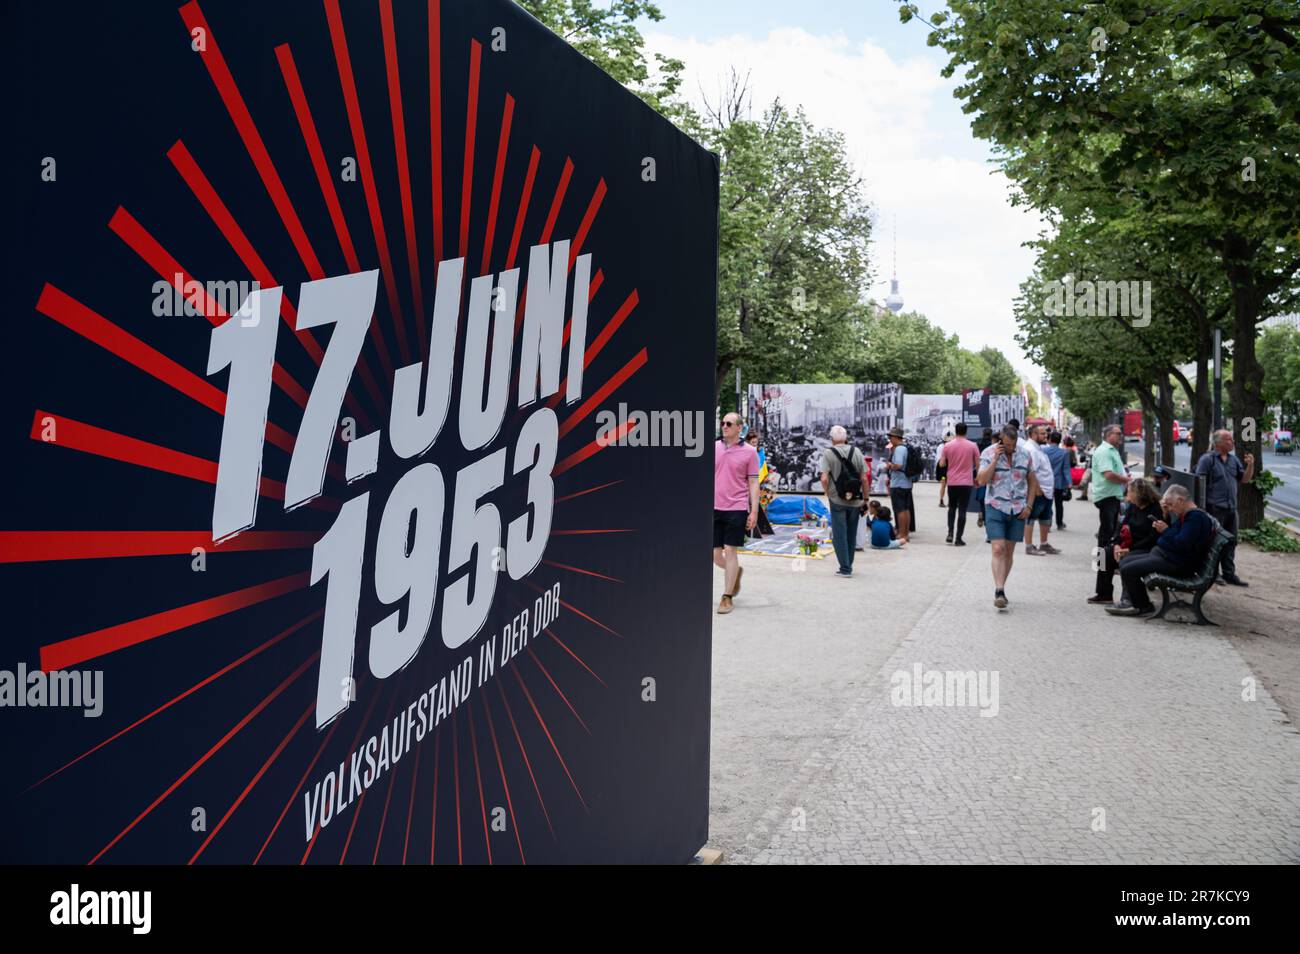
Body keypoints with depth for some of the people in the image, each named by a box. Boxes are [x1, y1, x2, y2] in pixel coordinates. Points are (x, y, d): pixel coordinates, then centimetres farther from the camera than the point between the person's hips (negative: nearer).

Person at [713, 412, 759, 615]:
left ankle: (727, 597, 7)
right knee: (715, 554, 7)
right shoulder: (714, 448, 7)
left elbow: (753, 484, -1)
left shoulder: (749, 452, -2)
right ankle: (736, 571, 38)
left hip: (737, 509, -4)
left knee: (730, 551, -3)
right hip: (715, 508, 4)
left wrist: (754, 512, -6)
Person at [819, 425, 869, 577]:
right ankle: (848, 566, 24)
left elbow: (824, 479, -15)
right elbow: (864, 479, -1)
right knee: (851, 535, 15)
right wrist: (865, 498, 8)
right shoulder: (856, 452, 0)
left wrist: (828, 494, 1)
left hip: (837, 500, -3)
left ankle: (845, 568, 2)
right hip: (855, 501, 3)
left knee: (840, 535, 4)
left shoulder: (828, 453, -8)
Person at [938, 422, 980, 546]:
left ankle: (950, 534, 4)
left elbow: (942, 464, 0)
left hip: (952, 482, 1)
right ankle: (958, 538, 1)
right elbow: (978, 464, 0)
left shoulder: (947, 445, -2)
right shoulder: (972, 446, -4)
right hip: (966, 482, -1)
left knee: (952, 508, 18)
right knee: (962, 510, 2)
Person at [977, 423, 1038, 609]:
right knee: (998, 550, -14)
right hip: (996, 508, -3)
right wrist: (995, 460, -19)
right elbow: (982, 480, -13)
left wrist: (1028, 506, 3)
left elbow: (1032, 482, 13)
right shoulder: (989, 453, -5)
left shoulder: (1025, 455, 4)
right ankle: (999, 592, -18)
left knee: (1009, 552, 8)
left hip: (1017, 510, 3)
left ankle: (1000, 589, 20)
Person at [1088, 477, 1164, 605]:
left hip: (1148, 549, -8)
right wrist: (1116, 545, -11)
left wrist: (1130, 549, -22)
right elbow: (1121, 526, 7)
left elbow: (1153, 538, -20)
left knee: (1127, 559, -33)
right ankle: (1104, 594, -1)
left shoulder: (1156, 509, -15)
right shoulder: (1132, 507, 8)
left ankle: (1127, 598, -27)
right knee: (1107, 552, -8)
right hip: (1131, 545, 8)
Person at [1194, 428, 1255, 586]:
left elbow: (1245, 479, 17)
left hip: (1231, 508, 7)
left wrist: (1250, 465, -2)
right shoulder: (1207, 459, -9)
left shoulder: (1234, 459, 13)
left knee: (1230, 543, 11)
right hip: (1214, 508, -7)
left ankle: (1229, 574, 20)